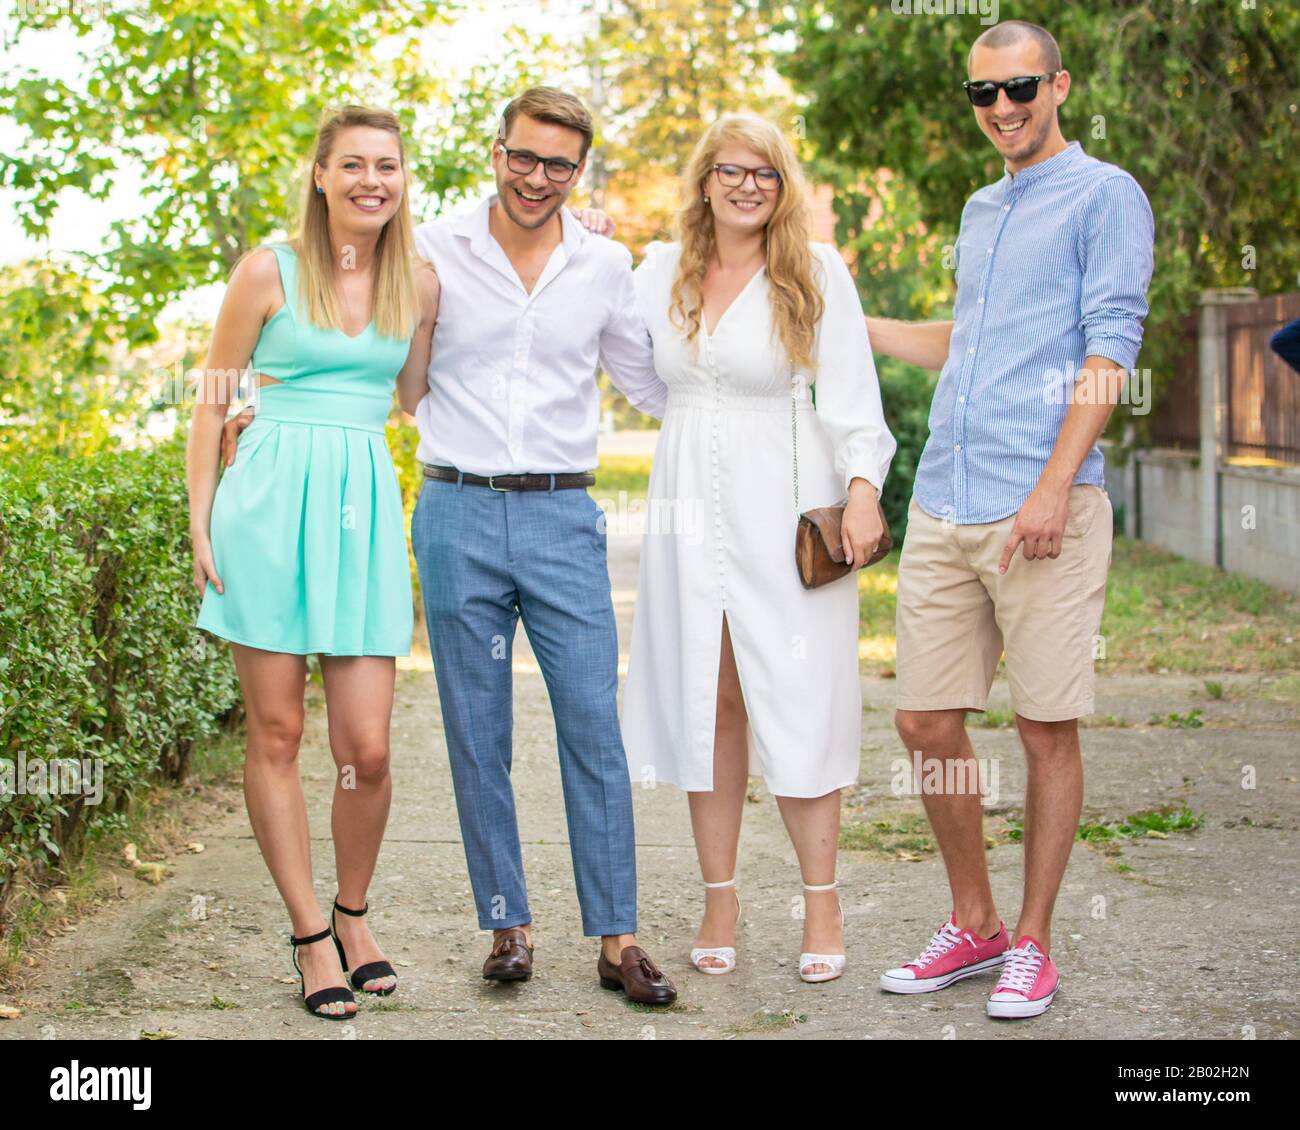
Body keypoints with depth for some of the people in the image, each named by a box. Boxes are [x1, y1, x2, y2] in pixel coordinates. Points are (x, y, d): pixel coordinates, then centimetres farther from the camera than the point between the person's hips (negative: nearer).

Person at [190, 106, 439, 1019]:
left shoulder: (420, 284, 9)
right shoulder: (269, 273, 0)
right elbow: (214, 402, 4)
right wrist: (200, 524, -1)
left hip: (367, 507, 2)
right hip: (272, 498, -2)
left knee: (366, 747, -2)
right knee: (277, 734, 2)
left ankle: (354, 913, 23)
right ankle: (311, 934, 15)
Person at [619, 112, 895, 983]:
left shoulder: (817, 273, 2)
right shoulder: (662, 272, 11)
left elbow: (850, 394, -2)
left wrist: (863, 489, -15)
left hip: (782, 511, -3)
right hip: (691, 508, 3)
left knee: (799, 704, -4)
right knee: (706, 703, 4)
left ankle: (822, 903, 7)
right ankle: (720, 901, 13)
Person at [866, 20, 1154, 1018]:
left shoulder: (1106, 196, 1)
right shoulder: (980, 211, 22)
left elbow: (1109, 350, -8)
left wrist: (1054, 486, -18)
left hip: (1042, 508, -7)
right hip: (944, 505, 7)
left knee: (1048, 731, 0)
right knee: (927, 723, 6)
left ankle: (1033, 945, 12)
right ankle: (974, 925, 22)